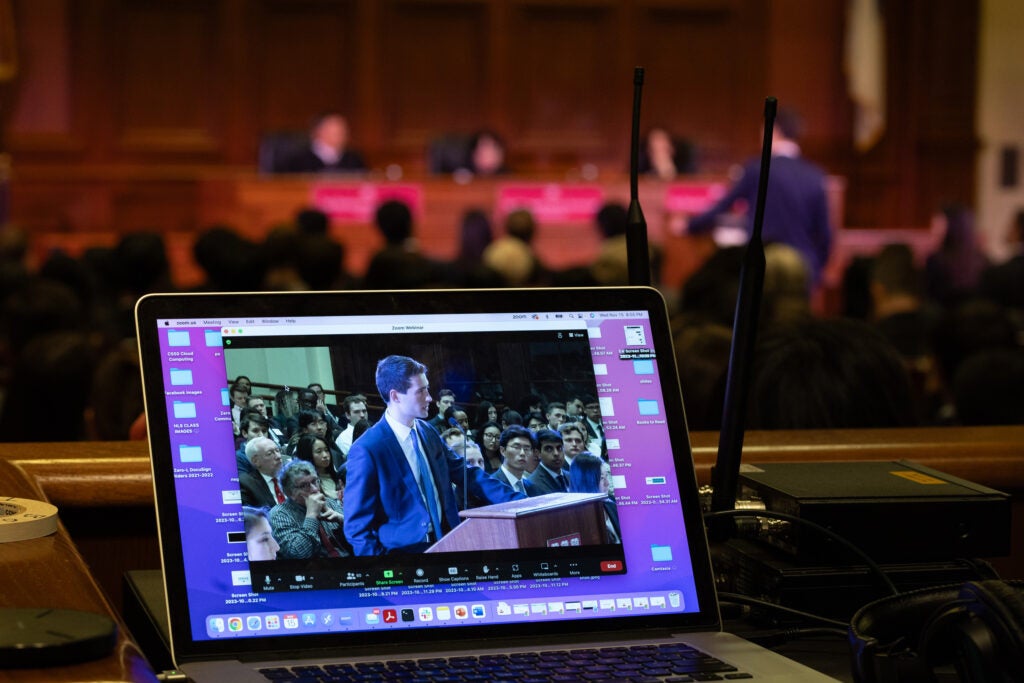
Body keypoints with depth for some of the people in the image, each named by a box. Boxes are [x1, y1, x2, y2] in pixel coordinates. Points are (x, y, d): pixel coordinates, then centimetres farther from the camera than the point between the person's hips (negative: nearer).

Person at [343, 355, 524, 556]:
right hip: (404, 549, -6)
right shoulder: (367, 450, -15)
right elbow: (357, 524, -12)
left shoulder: (427, 432, 5)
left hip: (445, 544, 6)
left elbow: (467, 475, 11)